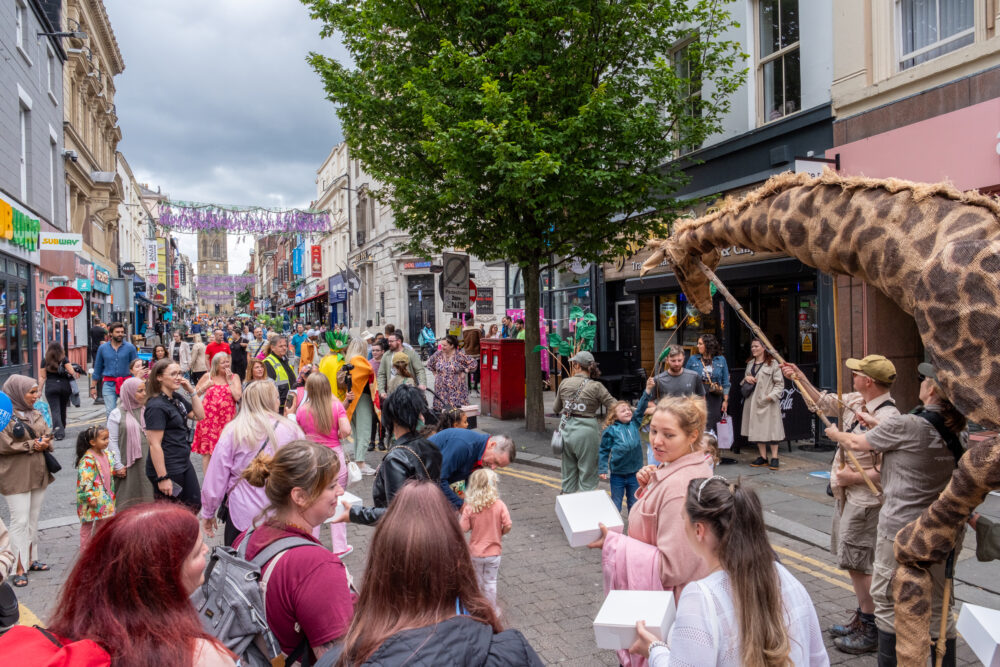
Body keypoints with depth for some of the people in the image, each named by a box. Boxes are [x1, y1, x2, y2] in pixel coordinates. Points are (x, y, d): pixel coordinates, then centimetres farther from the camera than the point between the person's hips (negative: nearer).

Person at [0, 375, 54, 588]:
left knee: (34, 518, 14)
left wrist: (45, 443, -7)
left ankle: (31, 559, 25)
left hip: (38, 473, 7)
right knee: (20, 521, -5)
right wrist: (31, 445, -16)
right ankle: (19, 568, 1)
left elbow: (47, 437, 15)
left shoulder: (36, 415, 11)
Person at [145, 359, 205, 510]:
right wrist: (163, 478, -23)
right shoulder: (156, 406, -19)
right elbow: (155, 444, -22)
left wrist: (192, 391, 1)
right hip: (167, 469, -9)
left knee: (194, 506, 15)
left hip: (184, 464, 9)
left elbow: (199, 416, 13)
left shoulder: (177, 398, 8)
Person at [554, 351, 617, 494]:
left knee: (568, 473, 18)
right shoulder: (596, 387, -9)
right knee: (587, 477, 7)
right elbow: (615, 407, -11)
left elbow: (556, 409, 13)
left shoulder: (564, 383, 2)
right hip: (586, 432, -4)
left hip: (567, 430, 4)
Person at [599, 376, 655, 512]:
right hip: (617, 474, -3)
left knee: (634, 504, 16)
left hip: (634, 472, 3)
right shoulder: (610, 430, -7)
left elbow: (641, 408, -6)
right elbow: (603, 451, -3)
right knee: (615, 504, 10)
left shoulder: (634, 423, 3)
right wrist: (602, 469, -7)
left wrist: (648, 390, -17)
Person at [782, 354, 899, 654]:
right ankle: (862, 618, 34)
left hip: (865, 500, -9)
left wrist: (852, 477, -18)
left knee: (858, 563, -1)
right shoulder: (856, 401, 2)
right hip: (849, 495, 10)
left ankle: (871, 632, 12)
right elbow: (826, 403, 21)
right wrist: (800, 379, 18)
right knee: (853, 561, 19)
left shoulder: (887, 418, -25)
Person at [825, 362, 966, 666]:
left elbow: (857, 443, -2)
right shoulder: (960, 431, 2)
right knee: (939, 606, 17)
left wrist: (836, 434, 18)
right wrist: (877, 424, 27)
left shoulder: (904, 425, -18)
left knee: (888, 602, 8)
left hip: (902, 529, -6)